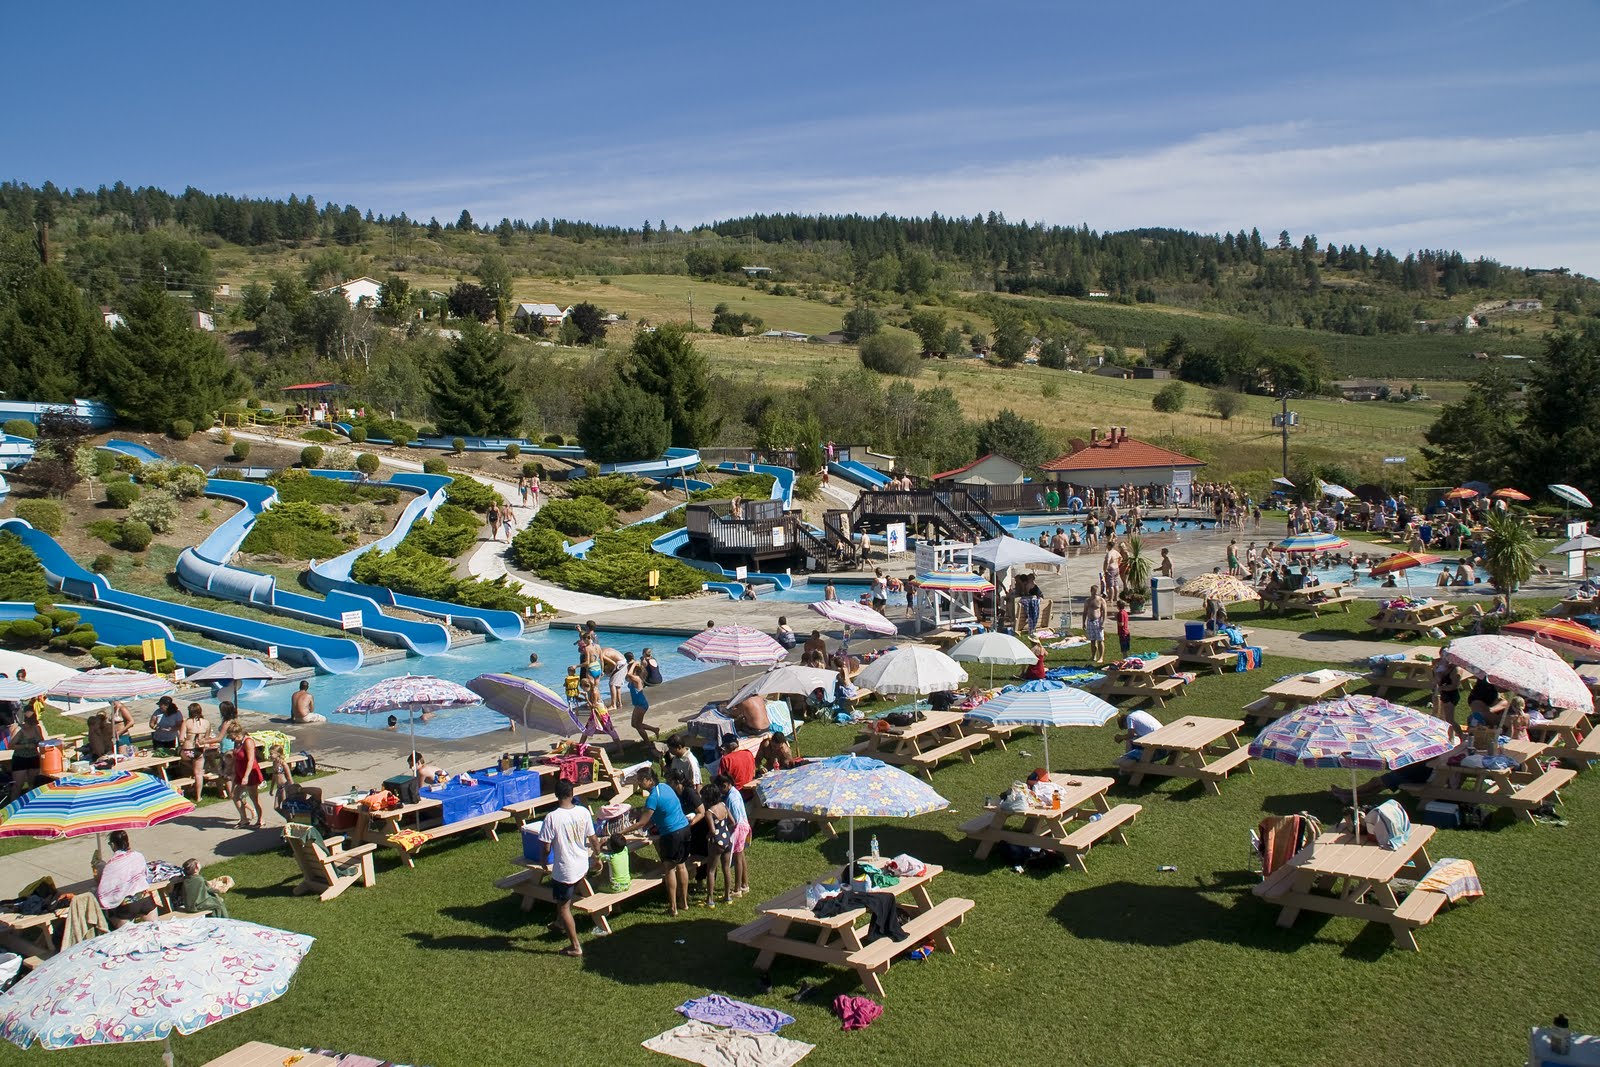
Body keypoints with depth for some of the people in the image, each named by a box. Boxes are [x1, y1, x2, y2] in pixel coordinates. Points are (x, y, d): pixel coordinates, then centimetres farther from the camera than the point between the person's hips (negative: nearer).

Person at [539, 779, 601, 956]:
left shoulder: (552, 818, -21)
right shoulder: (584, 812, -8)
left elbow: (546, 847, -15)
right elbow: (593, 839, 0)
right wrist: (597, 855, 18)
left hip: (564, 870, -5)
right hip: (583, 867, 5)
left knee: (563, 907, 11)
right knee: (568, 900, 31)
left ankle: (575, 946, 17)